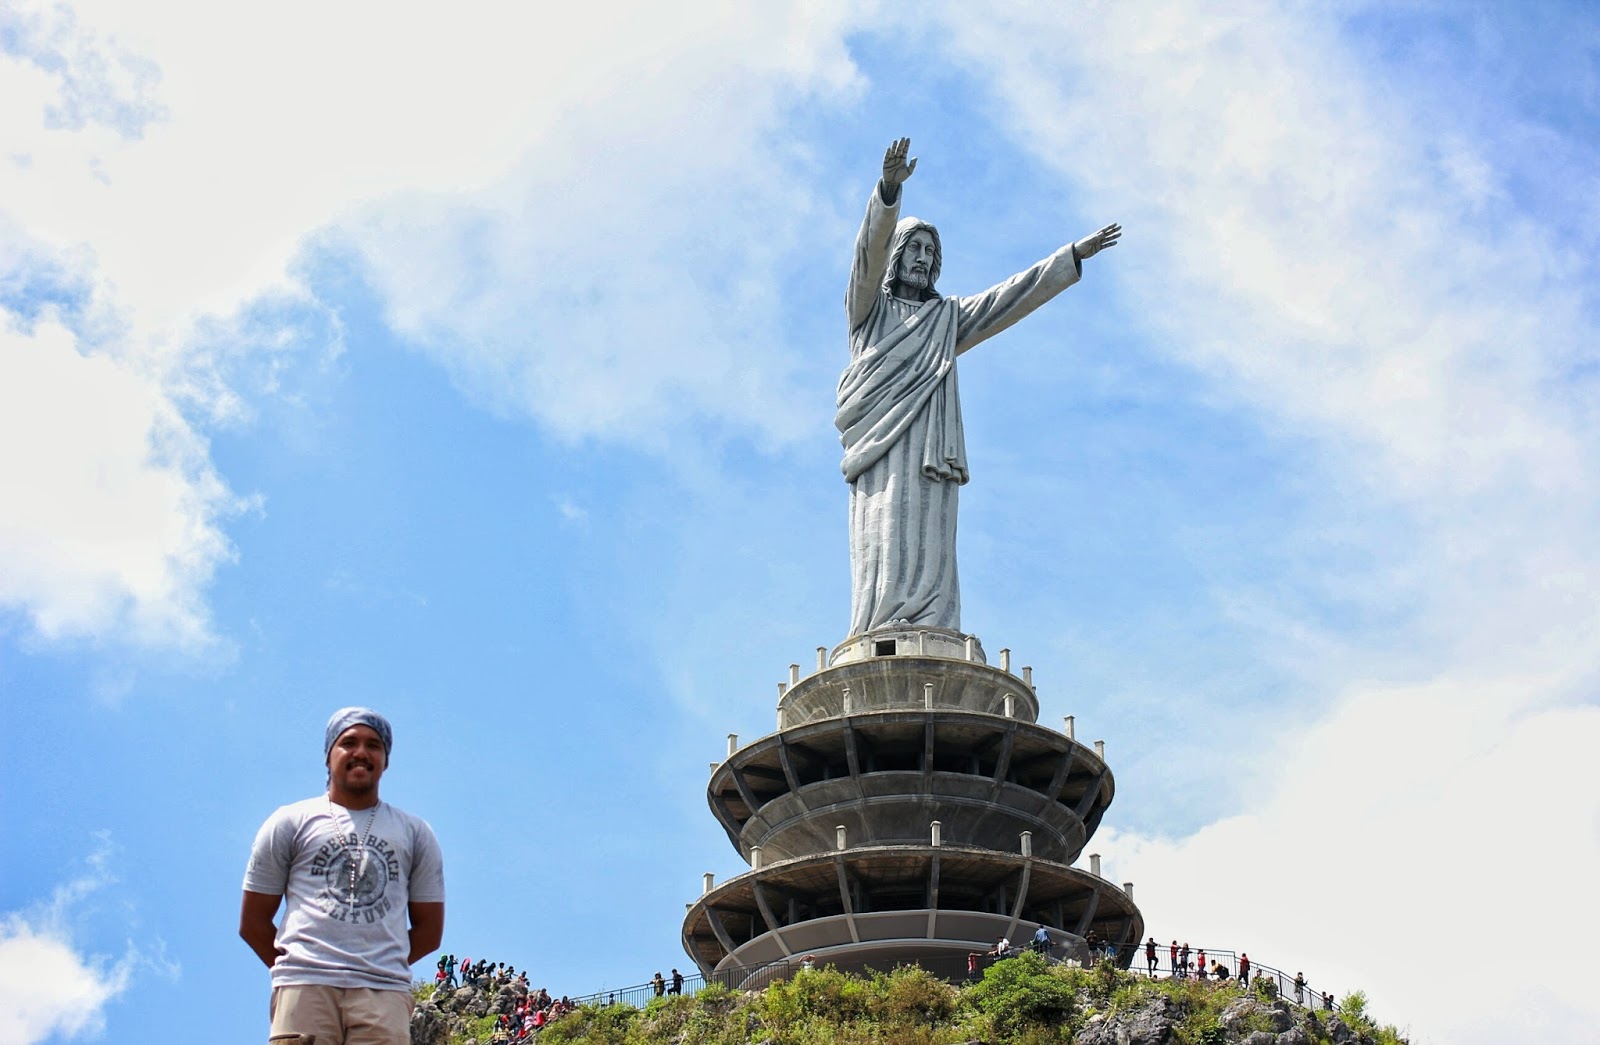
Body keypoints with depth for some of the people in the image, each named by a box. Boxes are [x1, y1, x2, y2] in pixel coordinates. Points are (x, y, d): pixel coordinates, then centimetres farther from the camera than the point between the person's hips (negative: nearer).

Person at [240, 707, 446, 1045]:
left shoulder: (415, 833, 20)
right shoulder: (290, 823, 16)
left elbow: (429, 930, 19)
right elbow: (253, 922, 15)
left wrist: (379, 969, 11)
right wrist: (296, 967, 8)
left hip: (384, 992, 1)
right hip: (306, 987, -1)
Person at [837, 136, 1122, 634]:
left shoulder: (947, 317, 35)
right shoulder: (869, 305, 22)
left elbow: (1015, 296, 31)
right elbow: (871, 247, 3)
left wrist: (1075, 255, 25)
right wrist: (888, 189, -15)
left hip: (928, 444, 3)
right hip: (881, 437, -3)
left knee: (928, 546, -14)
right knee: (885, 542, -20)